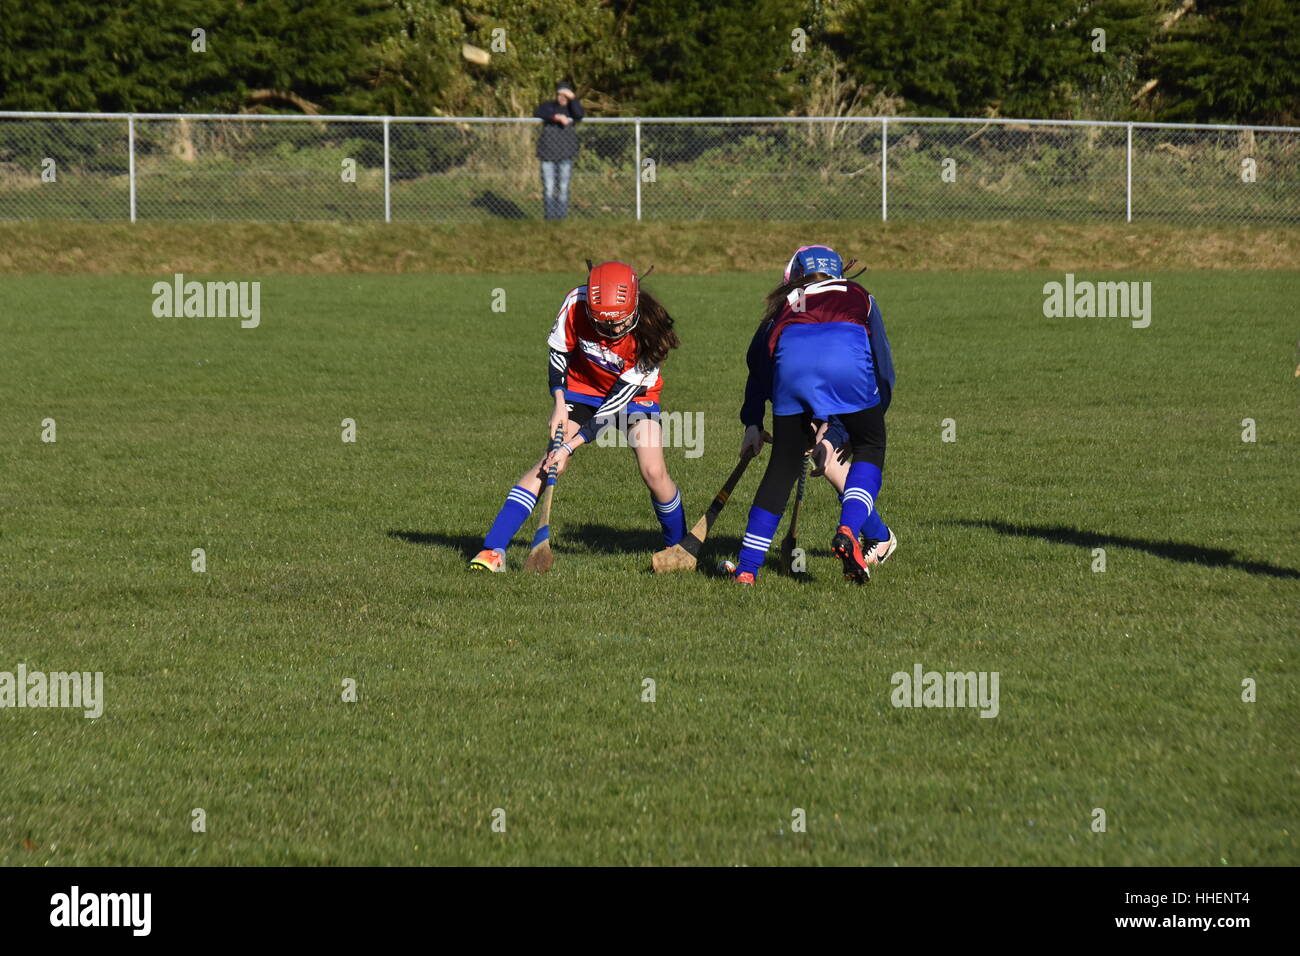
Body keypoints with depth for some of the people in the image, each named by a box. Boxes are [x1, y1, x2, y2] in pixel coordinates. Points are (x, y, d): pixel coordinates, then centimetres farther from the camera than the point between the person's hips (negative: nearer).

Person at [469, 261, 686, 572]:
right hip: (583, 388, 1)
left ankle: (678, 546, 11)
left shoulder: (647, 335, -31)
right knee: (549, 463, -14)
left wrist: (571, 446, -29)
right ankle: (493, 548, -16)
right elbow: (558, 352, -7)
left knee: (654, 473, -16)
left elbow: (616, 403, -28)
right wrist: (559, 404, -18)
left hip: (634, 395, -1)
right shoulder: (576, 304, -27)